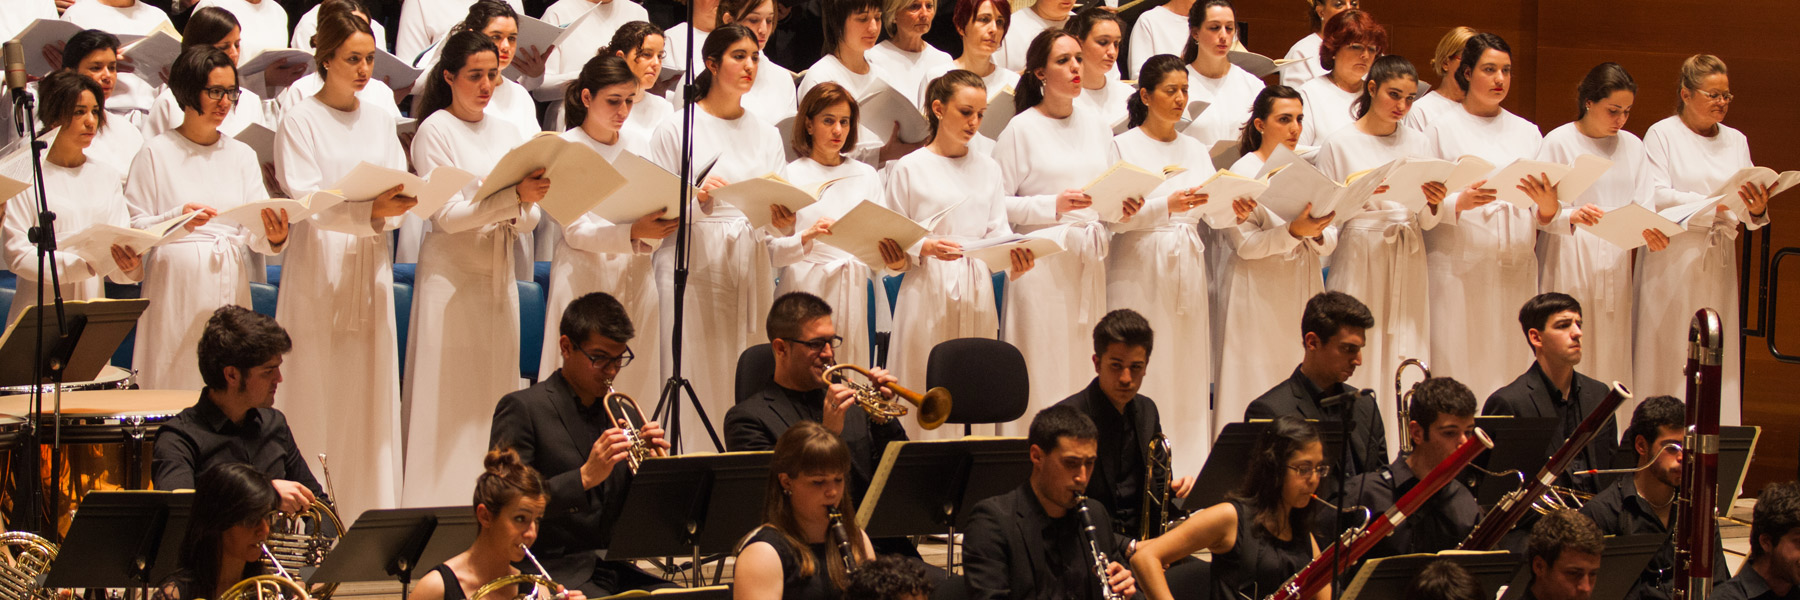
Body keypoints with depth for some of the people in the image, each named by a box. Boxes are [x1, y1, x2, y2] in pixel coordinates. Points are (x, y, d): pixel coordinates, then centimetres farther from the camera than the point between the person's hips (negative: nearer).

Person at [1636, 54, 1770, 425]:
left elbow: (1748, 218, 12)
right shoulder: (1662, 135, 1)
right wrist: (1719, 204, -21)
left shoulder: (1736, 141, 15)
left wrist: (1757, 210, -13)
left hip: (1719, 264, 4)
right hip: (1673, 261, -4)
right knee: (1667, 357, -7)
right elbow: (1656, 198, -12)